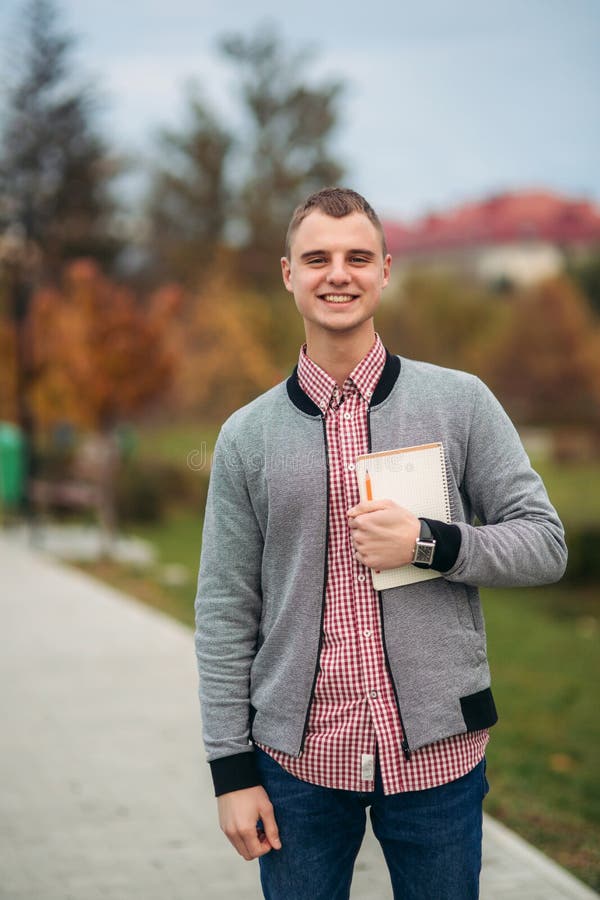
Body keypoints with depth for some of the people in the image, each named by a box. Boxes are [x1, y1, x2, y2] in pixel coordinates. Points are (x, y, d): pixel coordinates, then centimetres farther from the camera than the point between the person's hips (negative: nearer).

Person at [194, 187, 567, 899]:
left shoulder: (460, 402, 0)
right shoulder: (248, 435, 2)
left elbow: (545, 545, 1)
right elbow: (224, 613, 3)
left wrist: (429, 543, -15)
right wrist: (231, 768, 0)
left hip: (435, 753, 0)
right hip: (298, 756, 1)